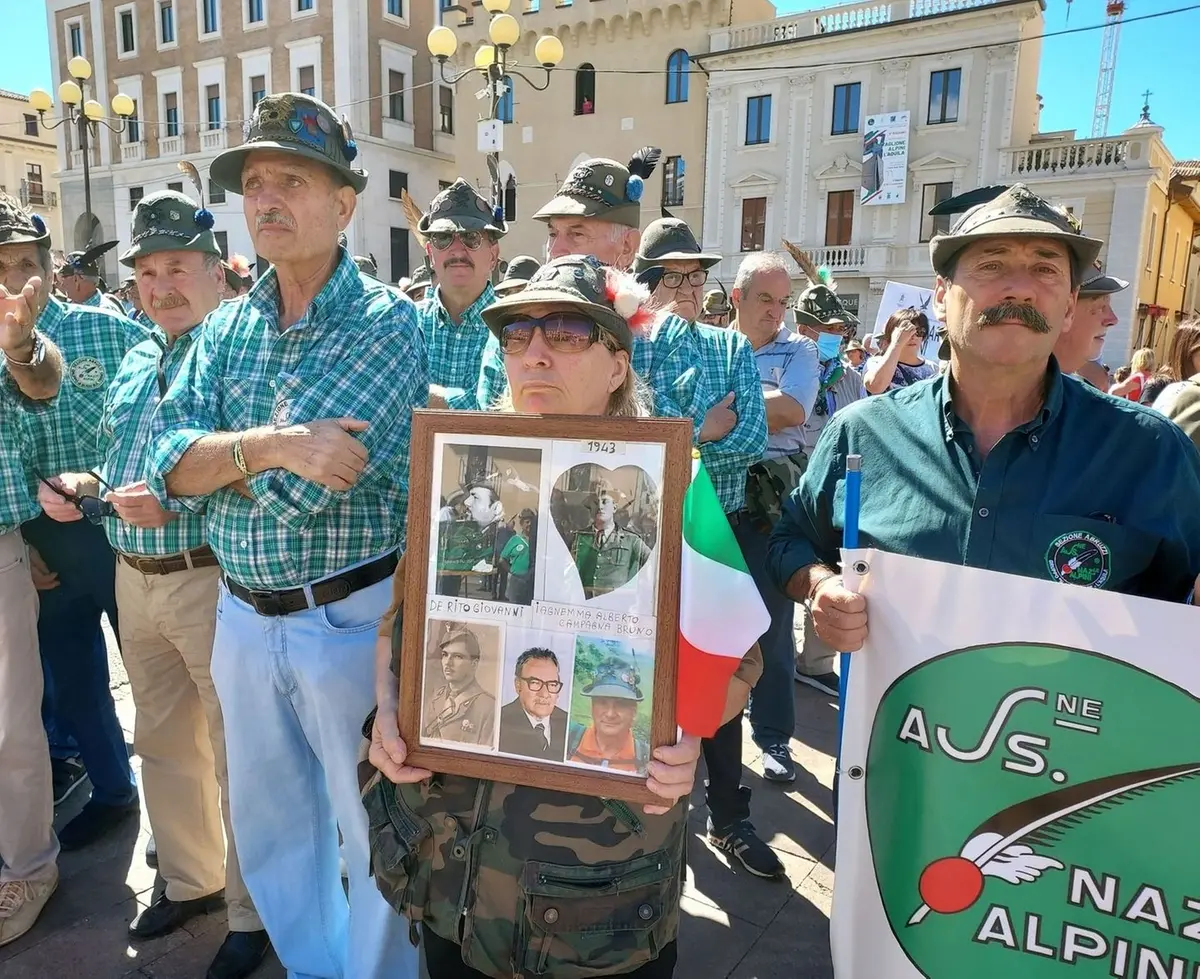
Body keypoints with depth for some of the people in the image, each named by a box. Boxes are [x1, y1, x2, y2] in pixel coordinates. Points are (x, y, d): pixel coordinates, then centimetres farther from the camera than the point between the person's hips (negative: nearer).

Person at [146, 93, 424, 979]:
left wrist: (219, 453, -8)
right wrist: (272, 443, -21)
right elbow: (168, 466, -6)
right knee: (268, 826, 22)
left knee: (377, 831, 12)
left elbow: (294, 491, -23)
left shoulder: (387, 322, -14)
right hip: (243, 616, 7)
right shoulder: (226, 328, 6)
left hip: (351, 618, -6)